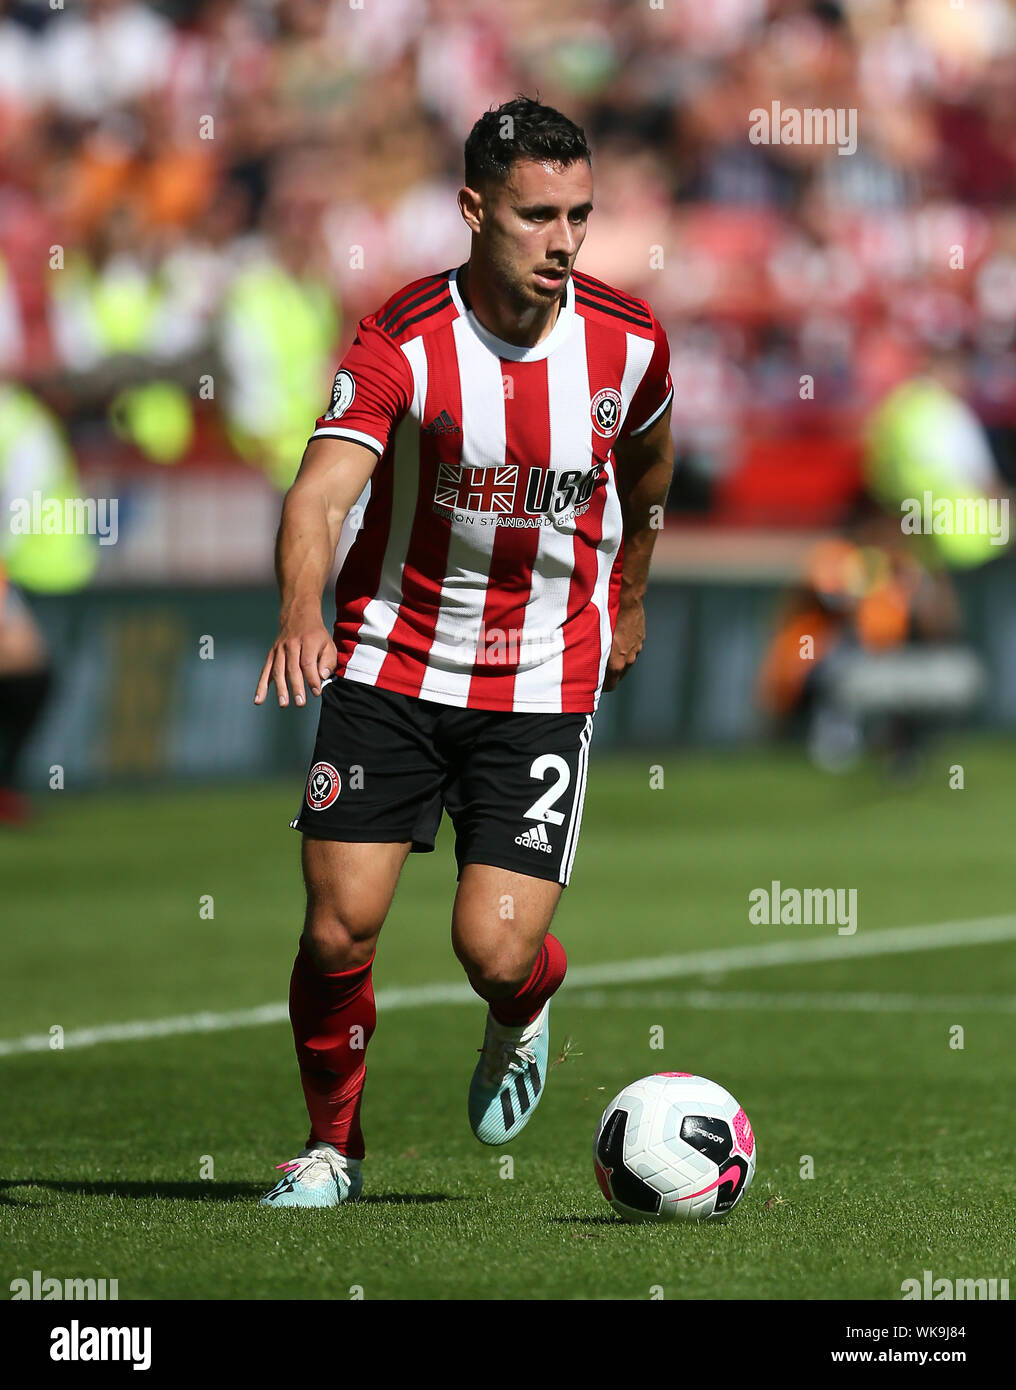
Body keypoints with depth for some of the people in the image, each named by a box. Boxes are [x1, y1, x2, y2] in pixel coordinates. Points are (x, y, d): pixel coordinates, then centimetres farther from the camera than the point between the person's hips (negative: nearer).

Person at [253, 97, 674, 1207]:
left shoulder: (626, 339, -6)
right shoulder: (402, 342, -16)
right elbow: (322, 491, -30)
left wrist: (628, 602, 28)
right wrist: (300, 614, -49)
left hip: (543, 685, 1)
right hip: (390, 664, -1)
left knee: (495, 947, -12)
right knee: (340, 924, -8)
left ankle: (523, 1014, 27)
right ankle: (331, 1145, 18)